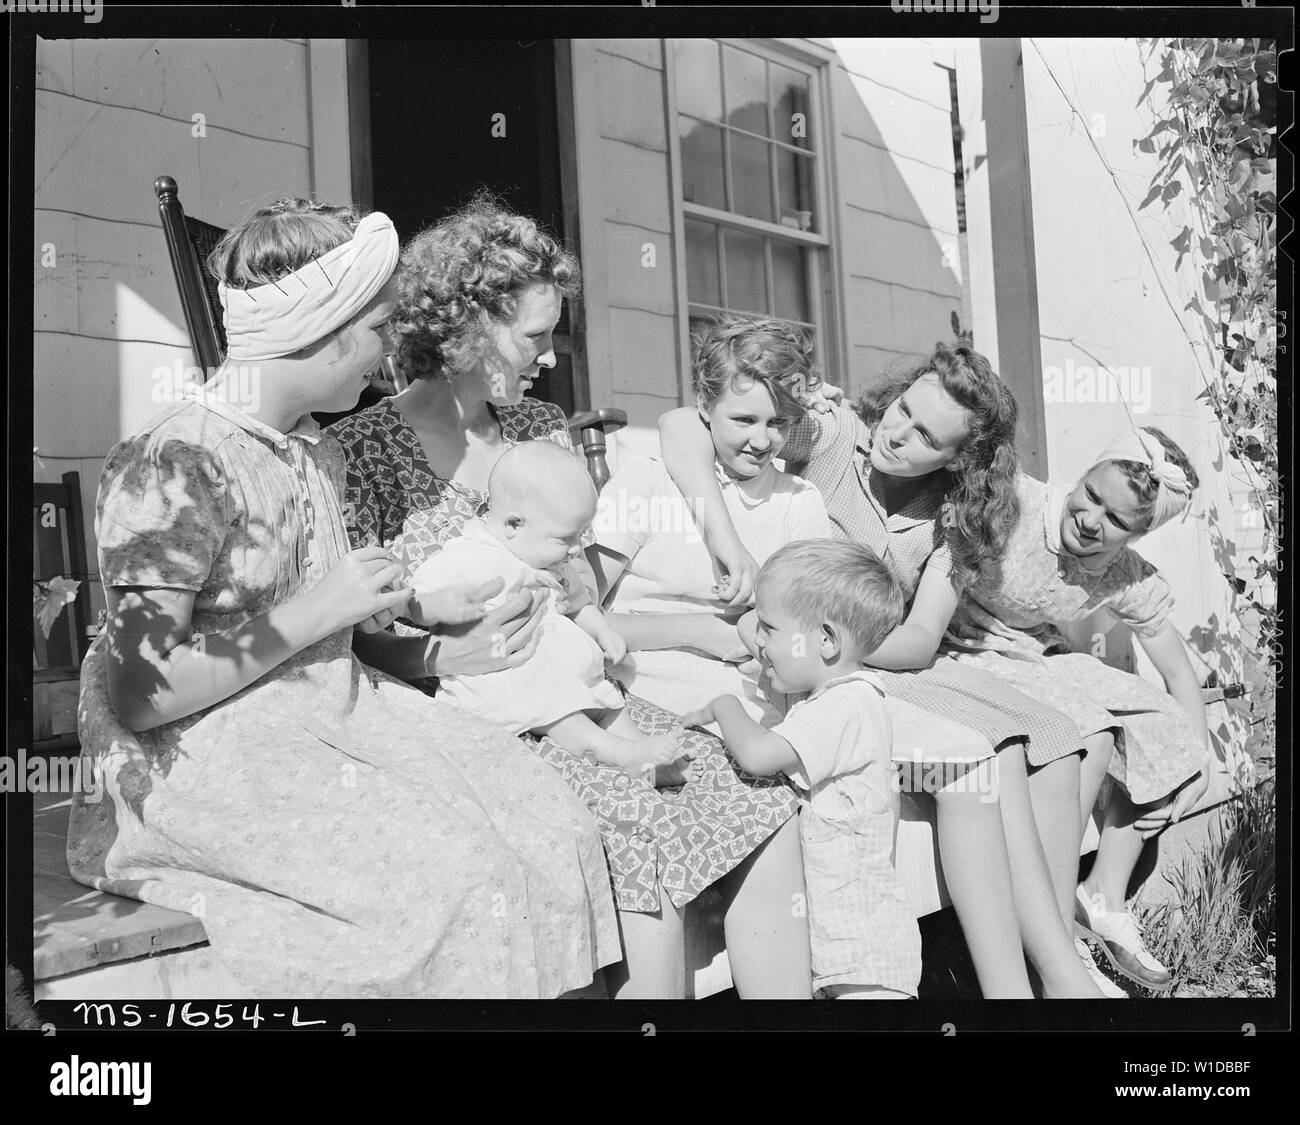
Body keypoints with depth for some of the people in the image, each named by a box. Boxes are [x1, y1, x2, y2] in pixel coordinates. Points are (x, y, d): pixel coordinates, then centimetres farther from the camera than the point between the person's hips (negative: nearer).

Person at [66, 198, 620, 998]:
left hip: (336, 708, 8)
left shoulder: (318, 452, 9)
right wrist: (314, 613, -19)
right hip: (208, 753, -7)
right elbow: (137, 695, -20)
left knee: (555, 827, -10)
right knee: (456, 874, -22)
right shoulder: (174, 465, -17)